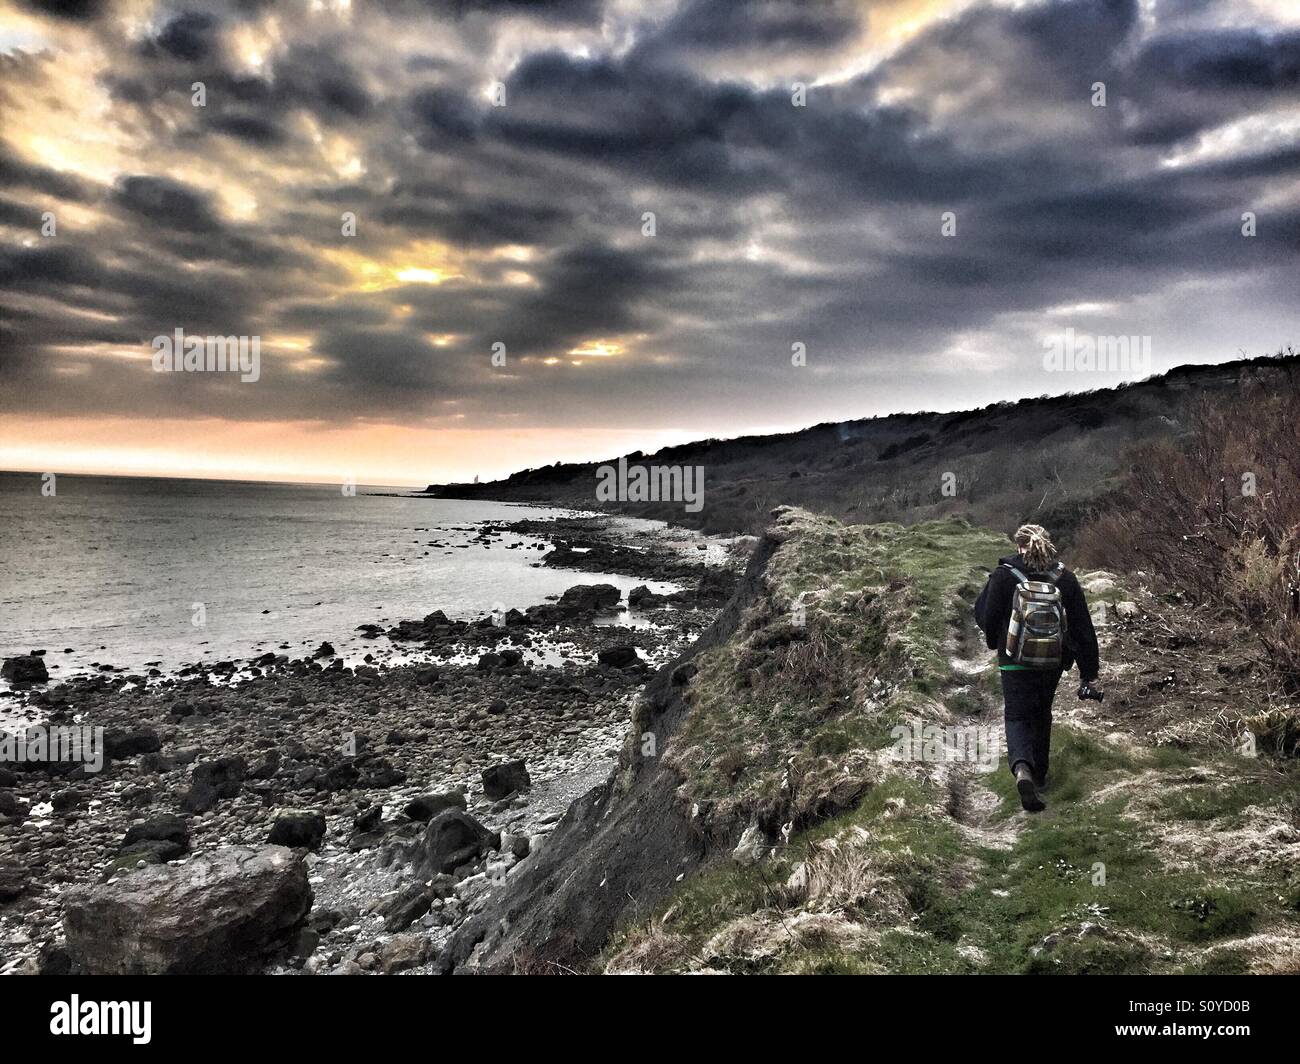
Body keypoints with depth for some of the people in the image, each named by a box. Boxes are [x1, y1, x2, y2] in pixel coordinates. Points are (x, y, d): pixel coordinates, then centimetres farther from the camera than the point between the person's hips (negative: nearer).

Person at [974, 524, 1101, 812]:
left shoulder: (1003, 576, -11)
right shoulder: (1065, 578, -2)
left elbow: (984, 615, -4)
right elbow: (1083, 628, -1)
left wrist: (995, 642, 19)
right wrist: (1089, 673, 3)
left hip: (1015, 662, -3)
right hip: (1053, 662, 3)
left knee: (1017, 716, 3)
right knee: (1042, 715, 22)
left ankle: (1022, 769, -24)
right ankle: (1039, 774, 33)